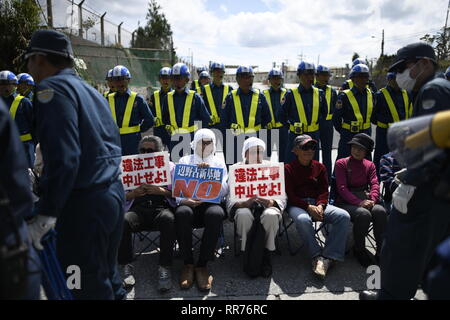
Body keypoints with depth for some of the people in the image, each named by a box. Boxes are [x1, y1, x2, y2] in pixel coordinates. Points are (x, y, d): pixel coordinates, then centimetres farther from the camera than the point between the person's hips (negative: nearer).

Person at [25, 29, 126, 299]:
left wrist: (46, 214, -18)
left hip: (84, 203, -9)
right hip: (114, 193, 9)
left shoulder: (52, 88, -10)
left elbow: (63, 157, -23)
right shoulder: (90, 90, 17)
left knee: (87, 286, 5)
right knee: (106, 273, 22)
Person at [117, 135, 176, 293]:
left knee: (168, 219, -37)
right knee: (122, 221, -32)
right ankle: (126, 267, -19)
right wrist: (134, 193, -6)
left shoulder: (169, 166, 18)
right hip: (138, 208, 2)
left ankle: (164, 267, -27)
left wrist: (161, 191, -10)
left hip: (161, 207, -1)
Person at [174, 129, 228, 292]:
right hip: (188, 203, 0)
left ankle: (202, 265, -23)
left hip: (212, 203, 0)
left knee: (216, 214, -37)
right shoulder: (185, 161, 18)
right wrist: (183, 200, -14)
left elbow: (224, 191, 6)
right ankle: (188, 264, -20)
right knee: (182, 213, -37)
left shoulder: (219, 163, 19)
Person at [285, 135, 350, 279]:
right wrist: (308, 207, -18)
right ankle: (317, 256, -21)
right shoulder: (288, 168, 2)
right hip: (297, 205, -4)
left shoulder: (320, 167, 15)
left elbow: (324, 191, 10)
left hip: (317, 203, 4)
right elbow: (290, 195, -5)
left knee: (344, 216, -21)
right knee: (303, 219, -39)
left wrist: (320, 206, -12)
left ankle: (329, 258, -24)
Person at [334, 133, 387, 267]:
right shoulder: (341, 163, 3)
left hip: (365, 199, 4)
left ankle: (382, 251, -20)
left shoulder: (370, 165, 19)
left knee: (381, 211, -29)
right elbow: (342, 188, -7)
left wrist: (372, 200, -16)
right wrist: (359, 202, -20)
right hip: (345, 202, -4)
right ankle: (359, 250, -10)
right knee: (364, 214, -34)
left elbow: (374, 184, 6)